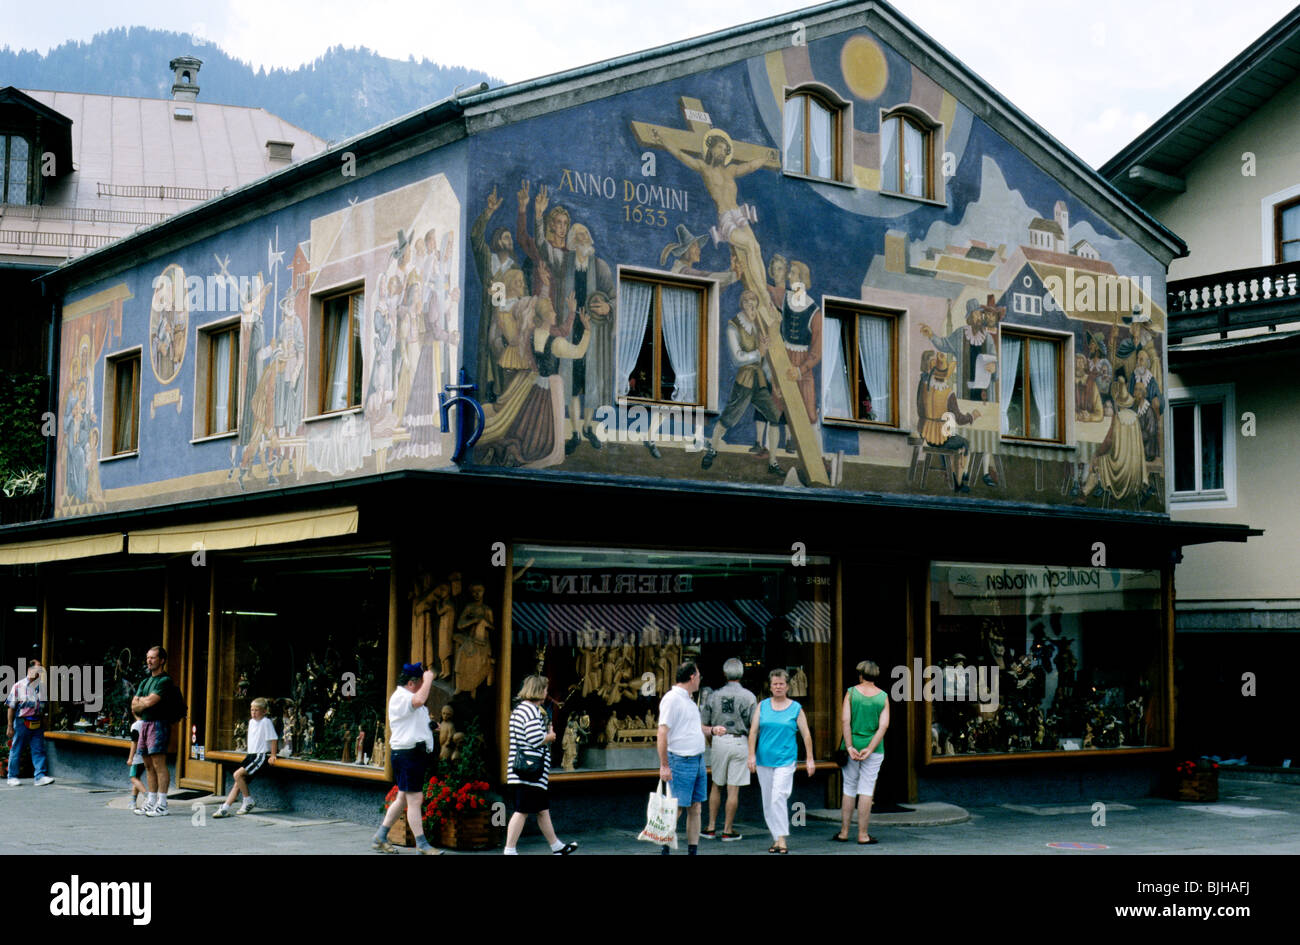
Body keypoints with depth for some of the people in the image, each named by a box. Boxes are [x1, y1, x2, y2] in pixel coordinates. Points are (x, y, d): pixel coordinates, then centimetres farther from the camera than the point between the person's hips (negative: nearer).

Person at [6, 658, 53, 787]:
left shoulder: (41, 686, 8)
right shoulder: (18, 686, -4)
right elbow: (11, 707, -2)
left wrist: (43, 721, 16)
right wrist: (10, 726, -5)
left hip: (37, 724, 3)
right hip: (22, 722, -3)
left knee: (39, 750, -4)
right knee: (16, 751, 6)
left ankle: (40, 776, -7)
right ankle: (12, 777, 17)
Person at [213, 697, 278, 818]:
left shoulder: (266, 722, -13)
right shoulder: (251, 722, 13)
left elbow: (274, 739, -14)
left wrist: (272, 756, -14)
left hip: (261, 756, -8)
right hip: (251, 755, 8)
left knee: (238, 774, -20)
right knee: (238, 783, 2)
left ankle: (248, 801, -7)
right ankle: (225, 809, -1)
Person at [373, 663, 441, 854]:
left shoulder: (406, 698, 22)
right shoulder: (400, 697, -12)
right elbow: (419, 700, -34)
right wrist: (428, 679, -20)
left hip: (415, 754, 11)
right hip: (407, 754, -11)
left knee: (403, 798, 14)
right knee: (415, 799, -8)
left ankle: (380, 838, 21)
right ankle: (421, 844, -6)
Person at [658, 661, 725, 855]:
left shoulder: (689, 699, 16)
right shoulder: (672, 698, -12)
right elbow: (663, 733, -18)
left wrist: (712, 729, 12)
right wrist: (664, 765, -21)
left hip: (698, 760, 9)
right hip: (680, 761, -9)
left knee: (695, 808, 9)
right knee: (675, 809, -6)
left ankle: (693, 850, 14)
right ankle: (665, 849, 1)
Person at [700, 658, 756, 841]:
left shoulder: (714, 695, 1)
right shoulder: (748, 697, -6)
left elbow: (703, 723, 4)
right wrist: (752, 749, 8)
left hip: (719, 741, 2)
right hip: (740, 742, -2)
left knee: (716, 785, 15)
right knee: (733, 789, 2)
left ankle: (711, 827, 15)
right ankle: (727, 831, 6)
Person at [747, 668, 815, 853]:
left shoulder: (796, 708, 3)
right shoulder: (762, 706, 7)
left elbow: (806, 734, 6)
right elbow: (753, 731, 5)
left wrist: (810, 759, 4)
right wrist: (752, 755, -3)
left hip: (785, 759, -3)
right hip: (764, 760, 3)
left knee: (778, 797, -17)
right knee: (767, 801, 6)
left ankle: (782, 839, -16)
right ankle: (776, 838, 17)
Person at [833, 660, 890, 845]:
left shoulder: (851, 693, -3)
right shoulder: (883, 697, 1)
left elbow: (845, 721, -12)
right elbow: (883, 726, -9)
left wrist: (850, 747, -13)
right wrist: (870, 750, -14)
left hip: (852, 747, 0)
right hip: (873, 749, 0)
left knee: (849, 789, 11)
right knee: (866, 791, 3)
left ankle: (844, 832, 13)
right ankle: (863, 835, 3)